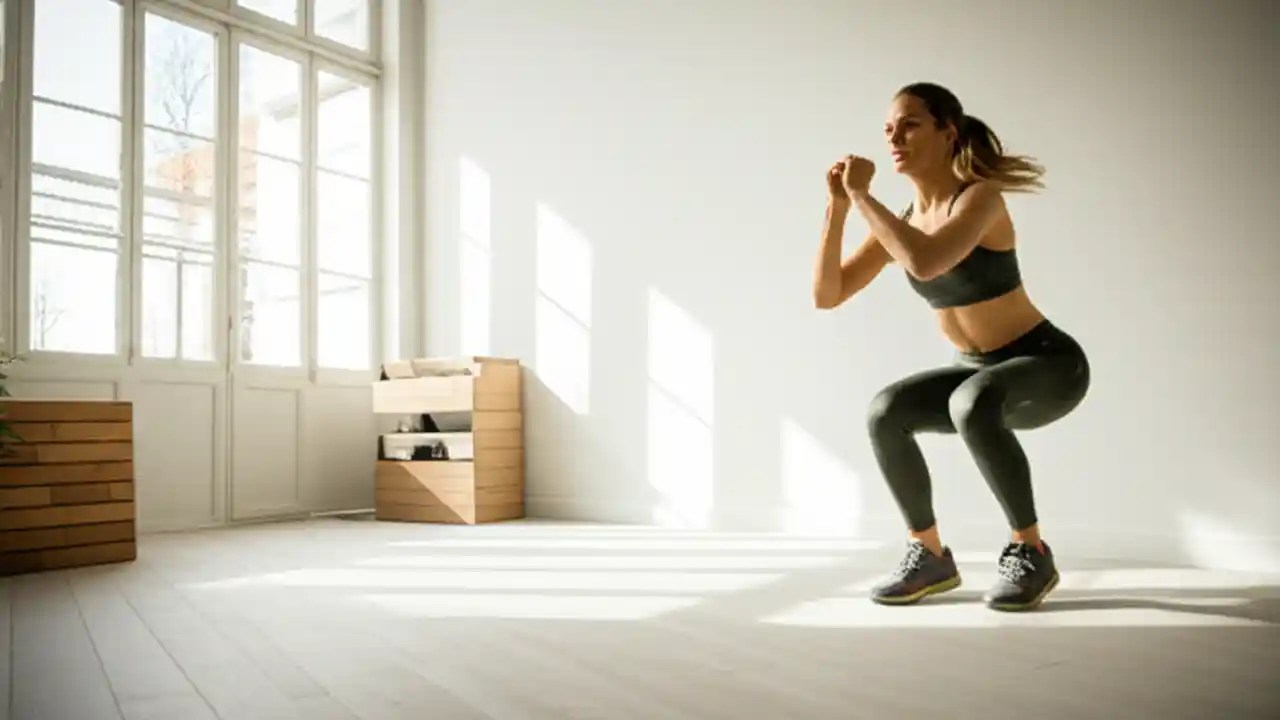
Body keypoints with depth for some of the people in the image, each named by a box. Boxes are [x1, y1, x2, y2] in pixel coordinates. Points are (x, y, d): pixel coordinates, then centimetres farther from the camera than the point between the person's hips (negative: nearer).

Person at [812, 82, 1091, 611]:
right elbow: (826, 295, -8)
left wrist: (863, 196, -29)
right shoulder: (900, 222, -2)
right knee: (885, 412, -19)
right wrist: (838, 207, -17)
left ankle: (1030, 553, -17)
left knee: (972, 404, -38)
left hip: (1049, 364, -6)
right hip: (979, 373, 6)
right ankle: (930, 556, -2)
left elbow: (925, 264, -41)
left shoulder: (981, 197, -21)